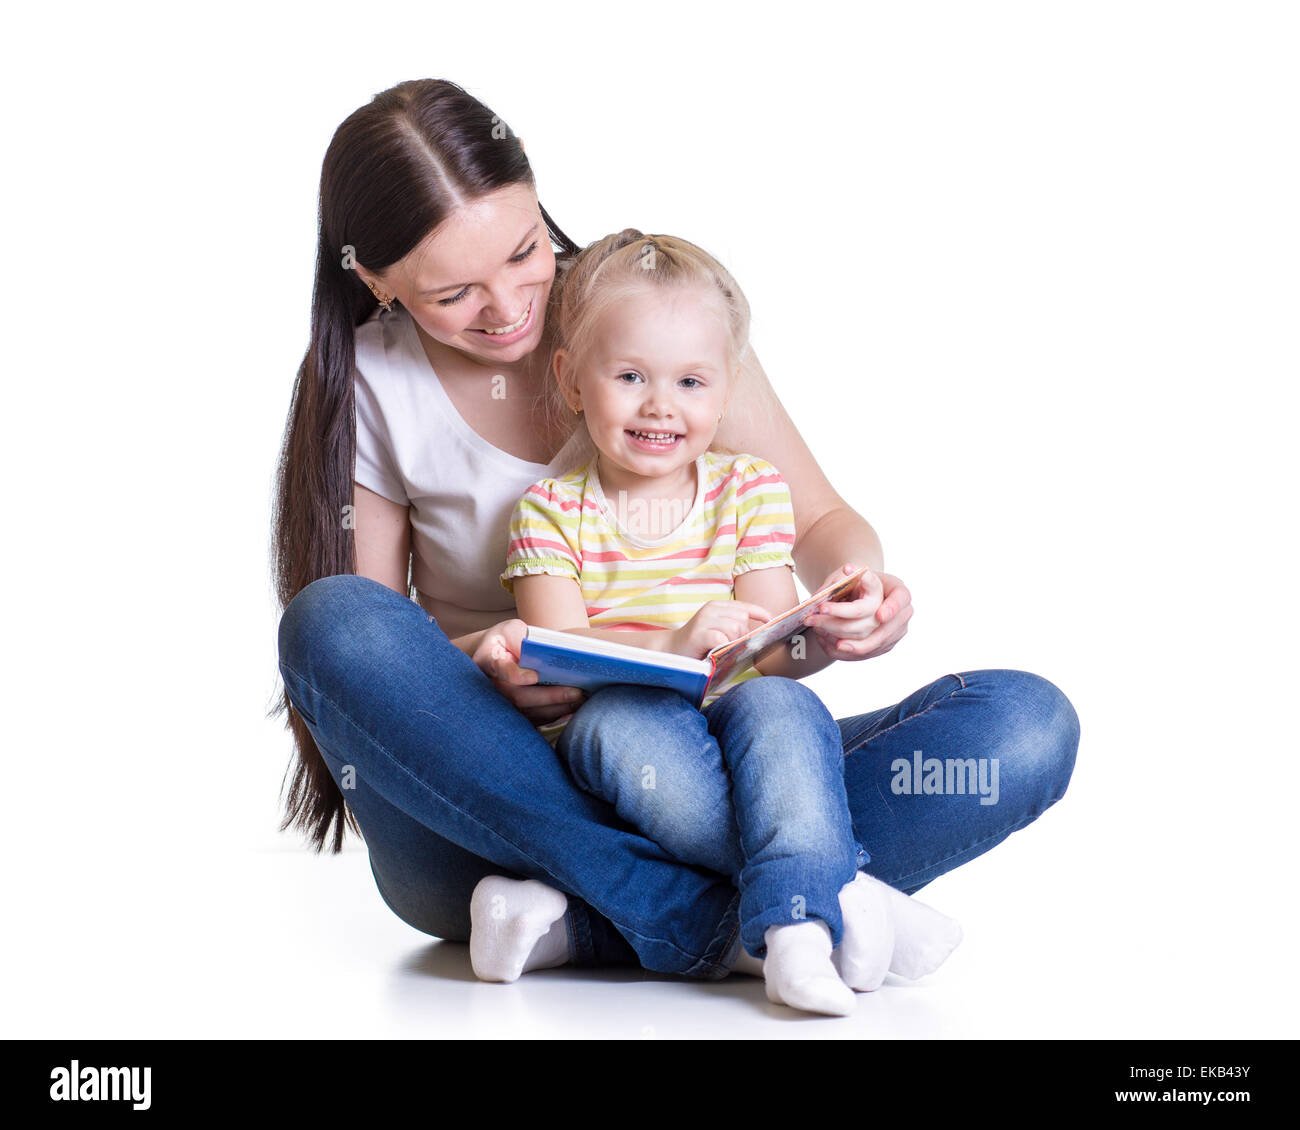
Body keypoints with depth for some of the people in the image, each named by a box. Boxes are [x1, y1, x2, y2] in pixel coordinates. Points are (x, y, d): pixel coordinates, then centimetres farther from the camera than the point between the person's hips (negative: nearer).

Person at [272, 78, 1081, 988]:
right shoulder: (367, 388, -1)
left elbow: (819, 519, 6)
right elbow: (355, 655, -1)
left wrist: (858, 591, -18)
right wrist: (473, 665, -24)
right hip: (492, 805, -1)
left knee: (1028, 721, -21)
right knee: (328, 619, -31)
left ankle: (579, 921, -30)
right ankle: (702, 916, -35)